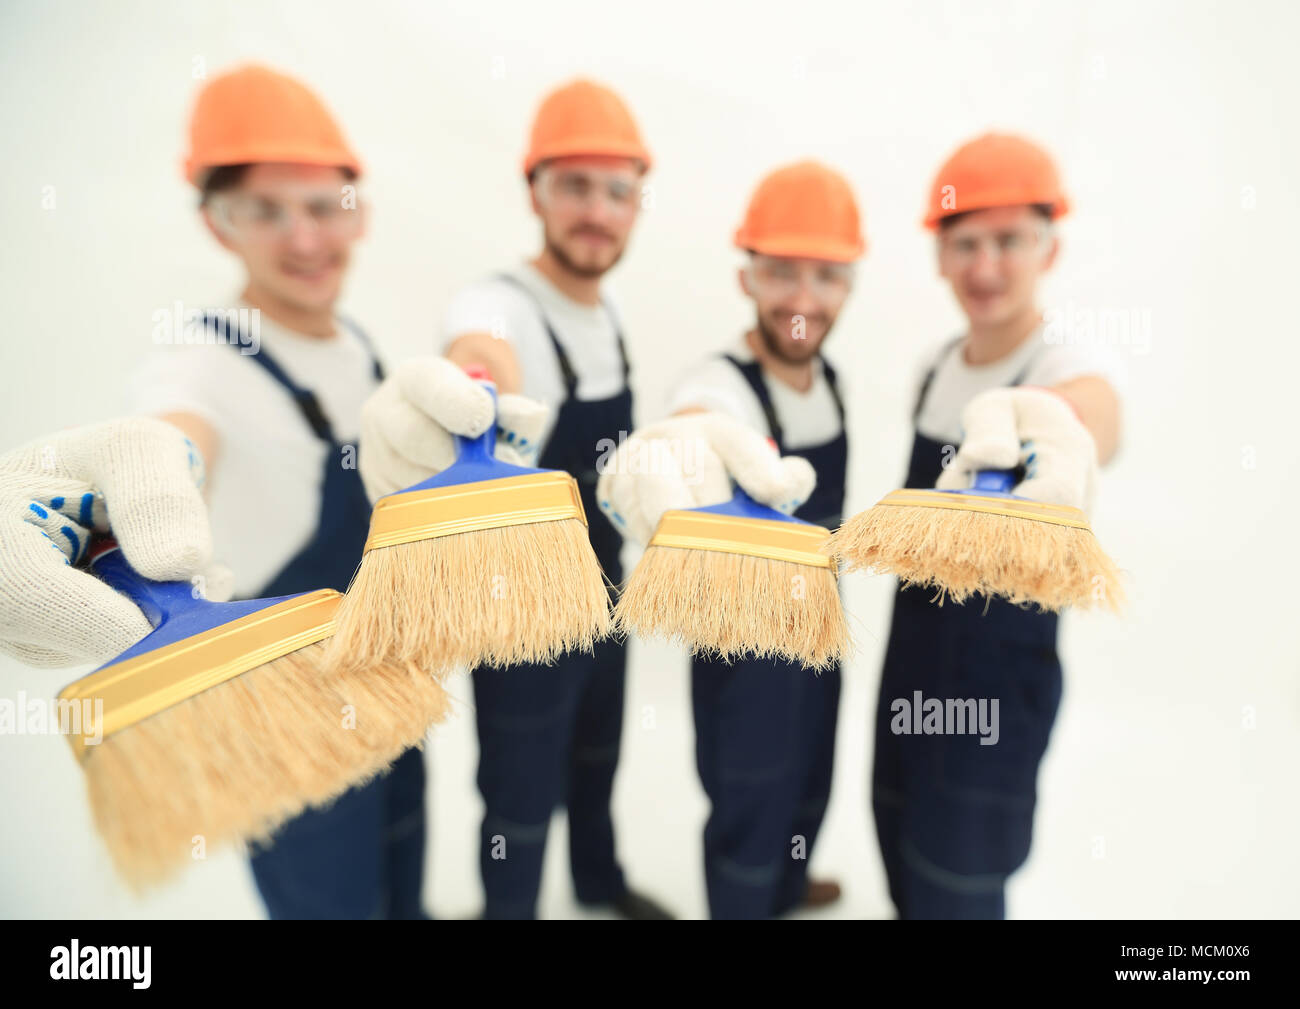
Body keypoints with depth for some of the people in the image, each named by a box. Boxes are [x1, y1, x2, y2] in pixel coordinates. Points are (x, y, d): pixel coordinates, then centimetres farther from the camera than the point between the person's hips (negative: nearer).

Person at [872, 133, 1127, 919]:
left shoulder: (1077, 370, -20)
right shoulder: (938, 362, 1)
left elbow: (1083, 422, -45)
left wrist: (1046, 438, -67)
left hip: (1000, 665, -6)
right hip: (914, 645, 6)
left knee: (953, 881, 8)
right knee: (898, 834, 22)